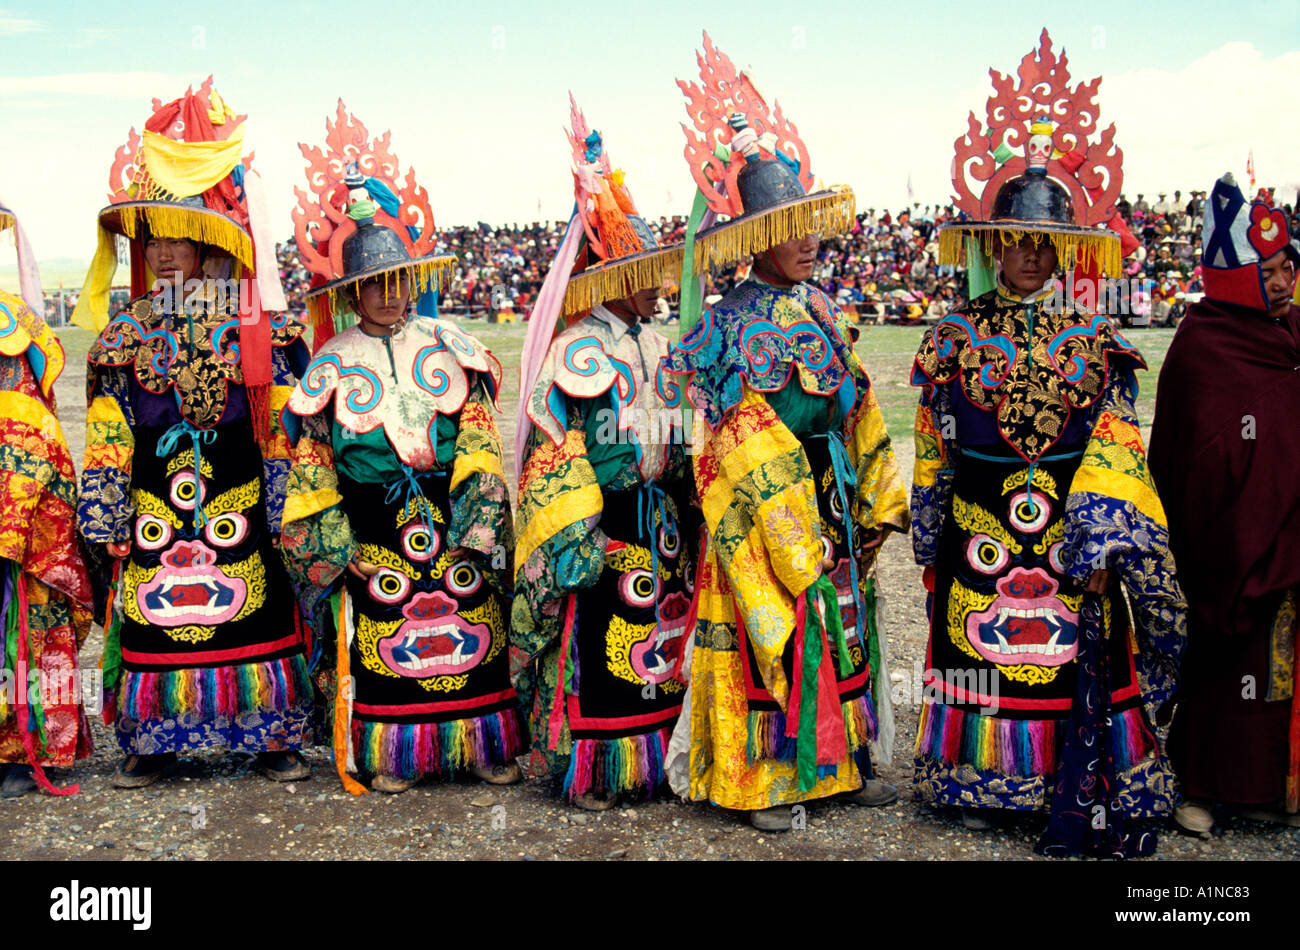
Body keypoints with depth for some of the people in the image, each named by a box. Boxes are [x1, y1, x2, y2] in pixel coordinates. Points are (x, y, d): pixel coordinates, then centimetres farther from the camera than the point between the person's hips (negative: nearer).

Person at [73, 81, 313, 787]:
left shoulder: (261, 334, 0)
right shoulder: (122, 338, 7)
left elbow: (284, 434, 1)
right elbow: (106, 444, 7)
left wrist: (287, 512, -2)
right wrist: (104, 525, 2)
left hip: (241, 515, -2)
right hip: (153, 518, 2)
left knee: (256, 623, 2)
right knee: (153, 625, 6)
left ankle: (274, 739, 15)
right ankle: (151, 742, 21)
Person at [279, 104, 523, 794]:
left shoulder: (450, 348, 4)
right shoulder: (332, 365, 1)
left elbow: (481, 444, 1)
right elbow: (312, 469, 2)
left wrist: (479, 522, -7)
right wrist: (327, 546, -3)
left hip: (452, 518, 1)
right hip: (374, 527, -1)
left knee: (473, 624, 5)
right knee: (383, 630, 3)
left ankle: (485, 744, 18)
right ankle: (394, 754, 18)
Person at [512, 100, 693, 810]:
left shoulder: (657, 348, 13)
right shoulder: (575, 355, -11)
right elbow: (553, 453, -14)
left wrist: (685, 516, 18)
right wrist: (576, 537, -17)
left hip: (662, 534, 8)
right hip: (606, 533, -8)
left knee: (659, 631, 12)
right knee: (598, 644, -2)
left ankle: (653, 757, 25)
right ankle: (591, 769, 11)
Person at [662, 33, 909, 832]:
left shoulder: (824, 311, 9)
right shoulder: (736, 325, -12)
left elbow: (858, 411, 13)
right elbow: (749, 447, -16)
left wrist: (875, 501, 9)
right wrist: (799, 531, -17)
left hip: (831, 498, 7)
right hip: (761, 513, -7)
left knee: (843, 622, 14)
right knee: (772, 635, 0)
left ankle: (841, 760, 28)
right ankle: (760, 779, 14)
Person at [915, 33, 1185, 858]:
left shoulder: (1094, 338, 2)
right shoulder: (955, 336, 2)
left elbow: (1115, 447, -3)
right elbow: (932, 450, 6)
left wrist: (1099, 544, -11)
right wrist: (930, 539, 6)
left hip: (1069, 534, 0)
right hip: (979, 532, 1)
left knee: (1076, 662, 2)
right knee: (980, 653, 7)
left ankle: (1080, 799, 14)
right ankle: (982, 778, 25)